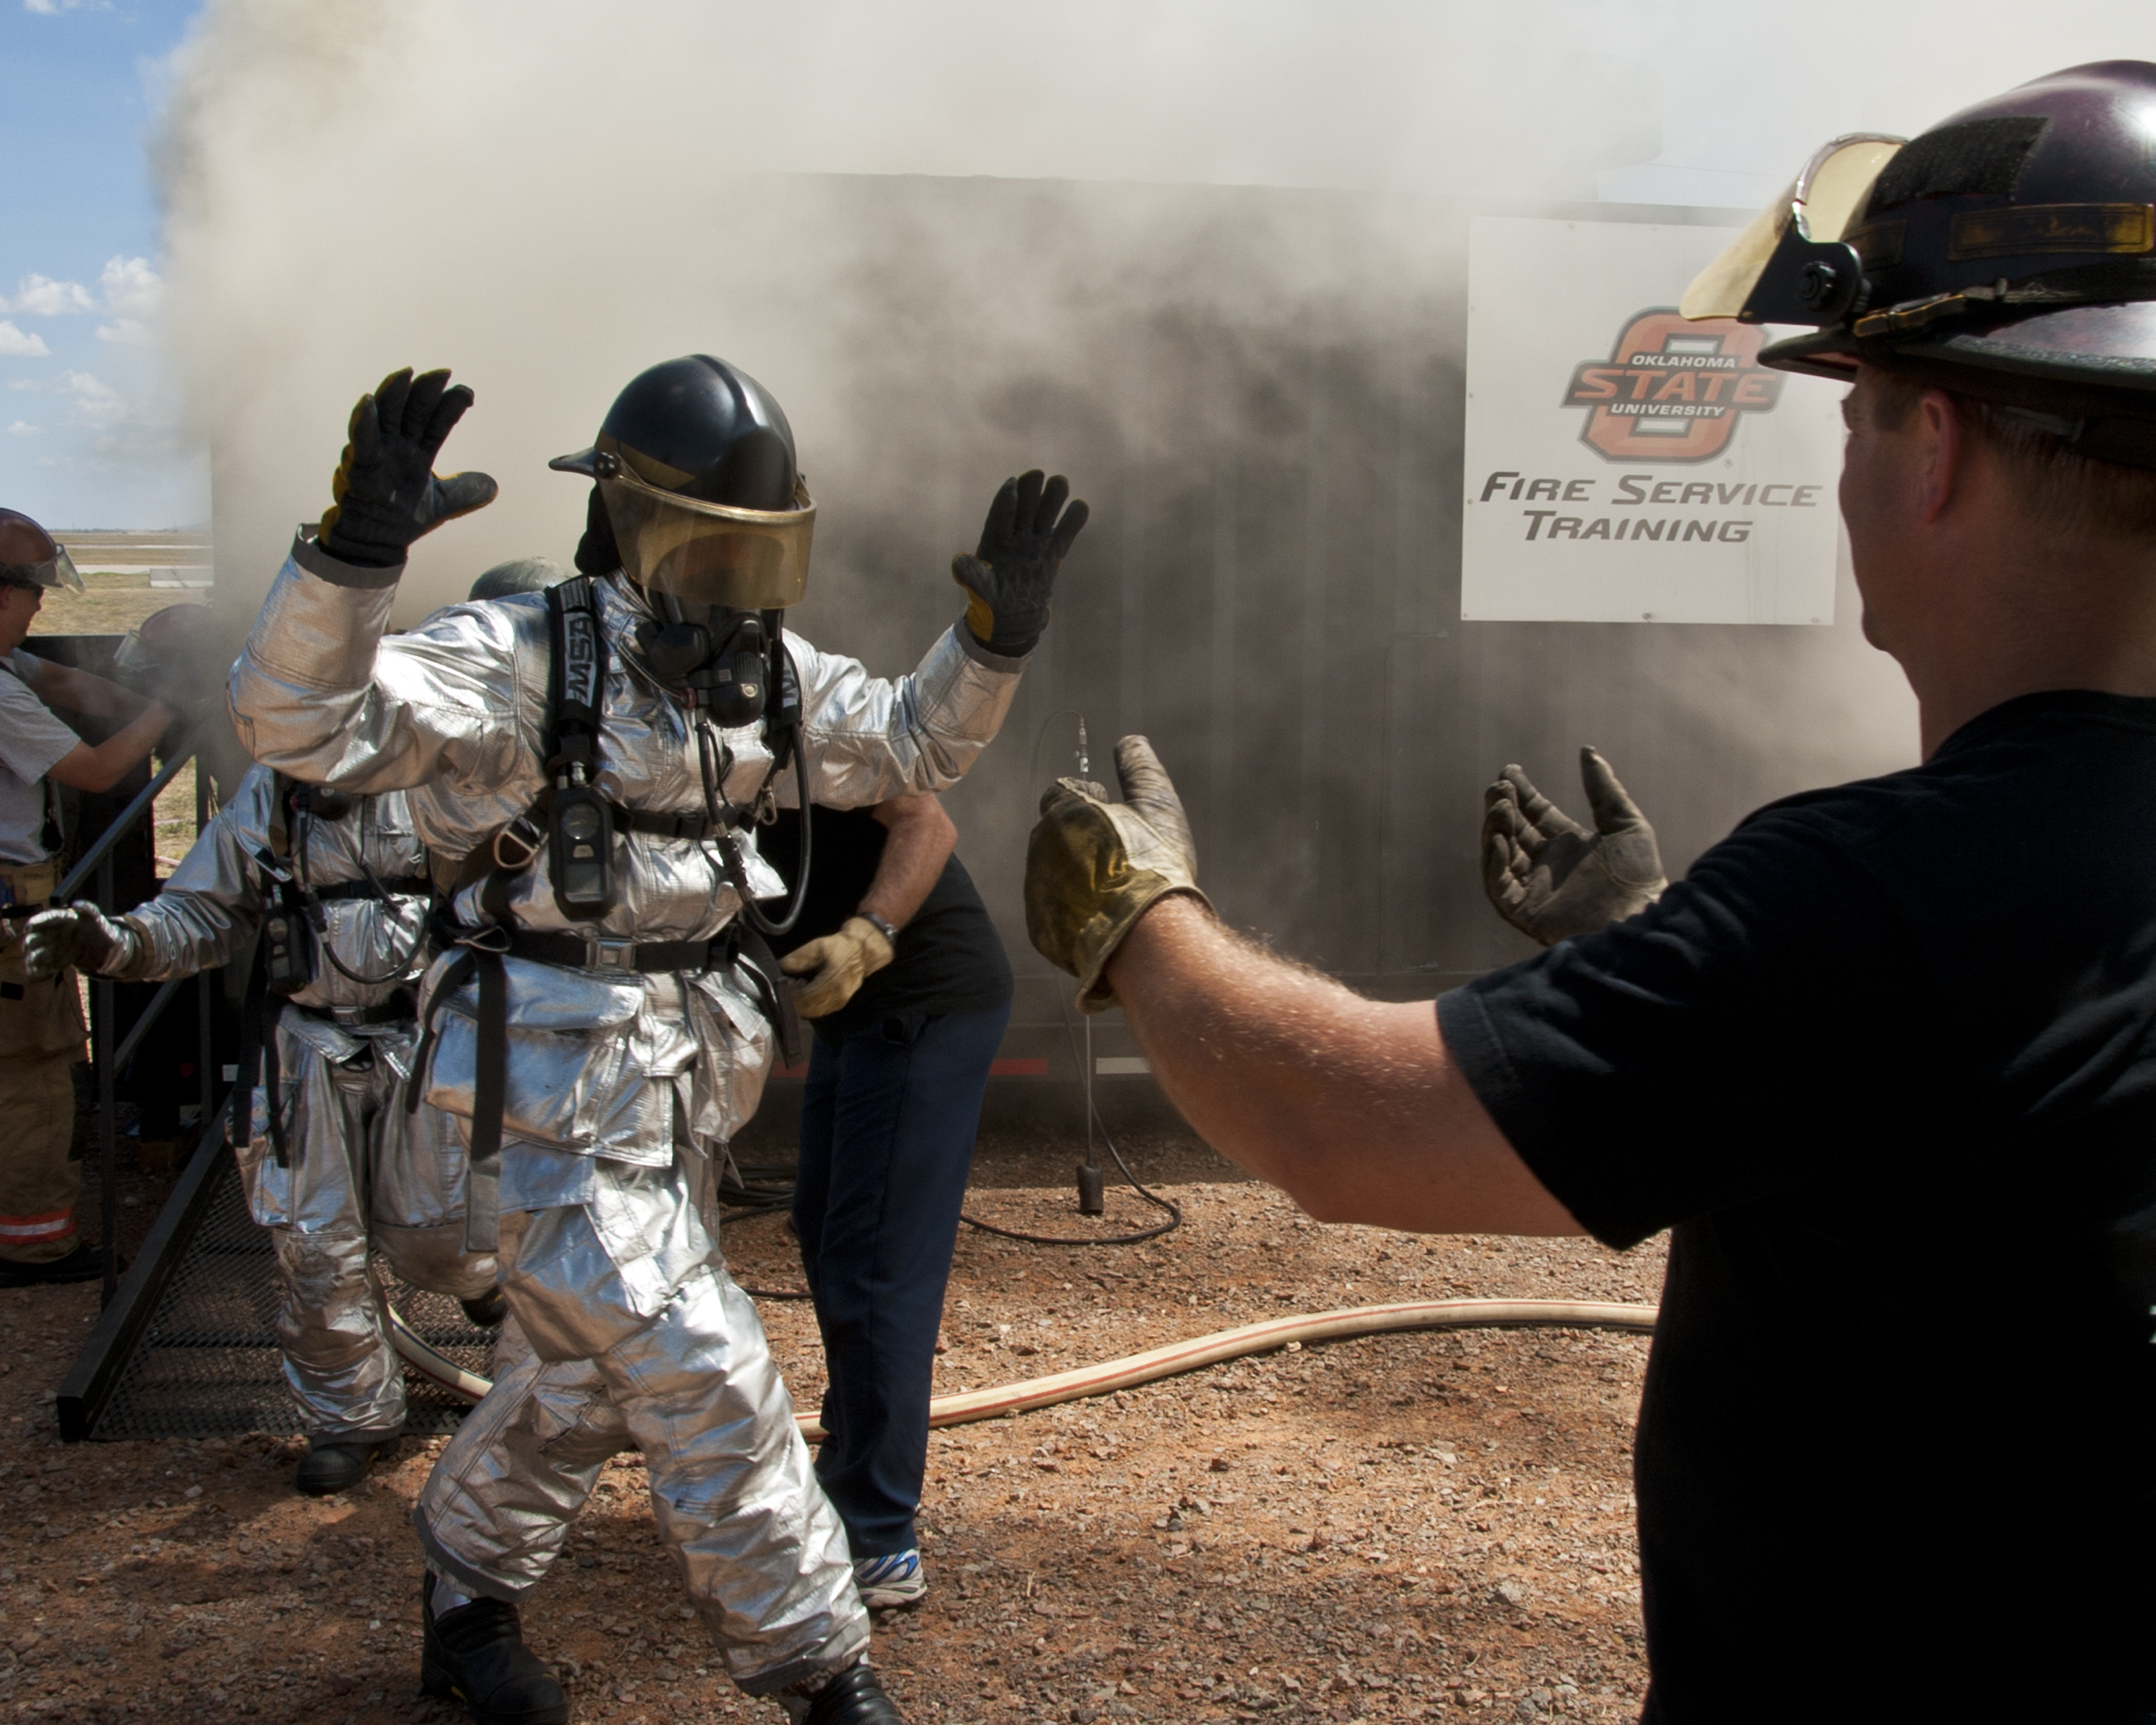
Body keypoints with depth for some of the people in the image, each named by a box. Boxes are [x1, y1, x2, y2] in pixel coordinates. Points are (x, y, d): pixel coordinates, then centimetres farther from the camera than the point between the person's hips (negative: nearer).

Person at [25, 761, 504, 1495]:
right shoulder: (266, 796, 2)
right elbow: (206, 911, 6)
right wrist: (117, 941, -11)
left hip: (422, 1039, -2)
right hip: (309, 1043, 3)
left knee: (427, 1238, 7)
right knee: (315, 1246, 3)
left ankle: (489, 1273, 45)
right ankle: (350, 1415, 23)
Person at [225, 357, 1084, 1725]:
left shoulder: (767, 674, 6)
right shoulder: (522, 657, -16)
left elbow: (913, 745, 17)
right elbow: (304, 722, -26)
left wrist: (996, 632, 1)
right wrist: (358, 549, -42)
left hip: (687, 1084, 8)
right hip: (558, 1088, -8)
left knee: (601, 1370, 22)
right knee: (706, 1382, -5)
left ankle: (465, 1604, 45)